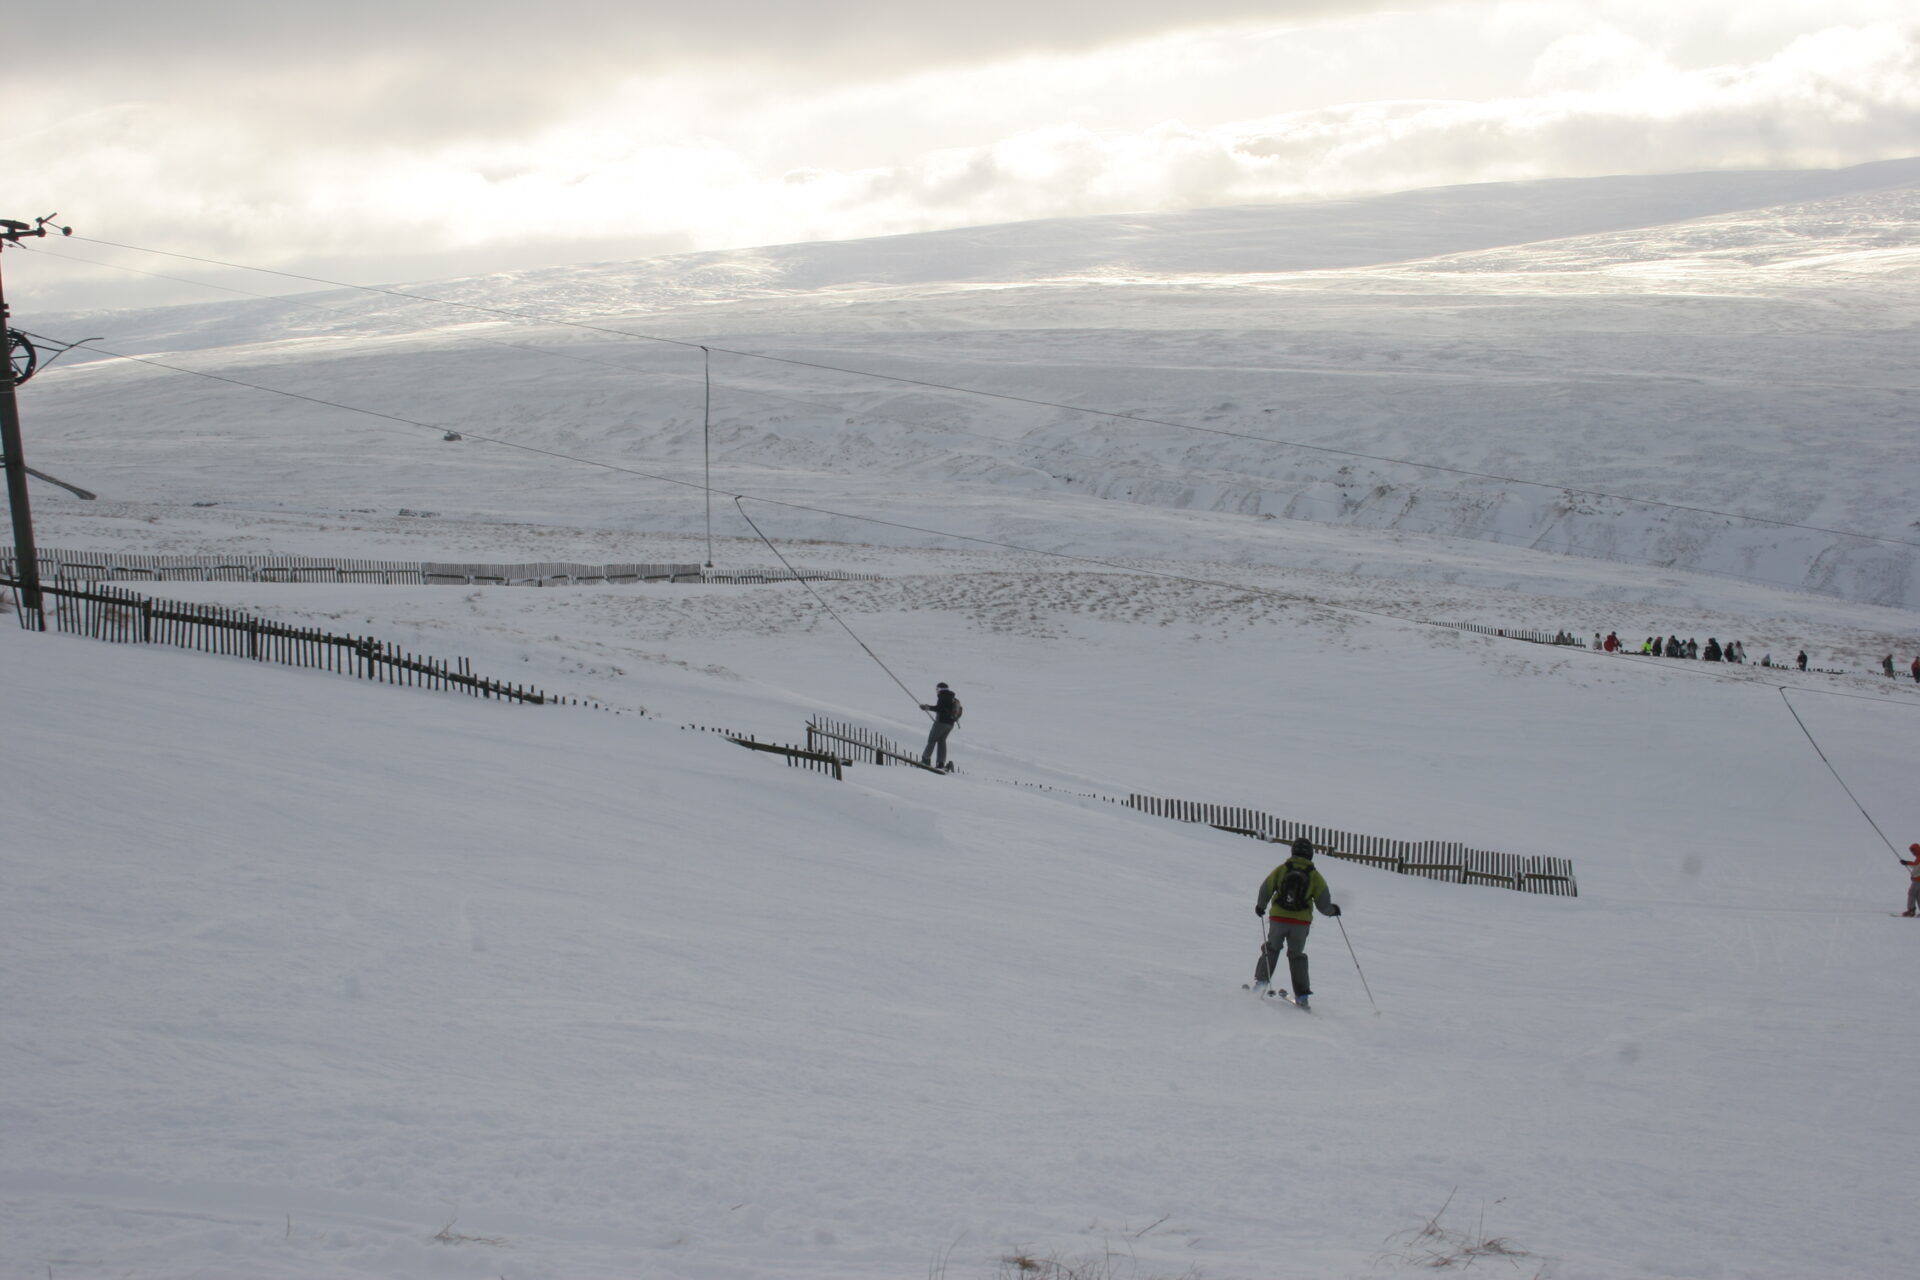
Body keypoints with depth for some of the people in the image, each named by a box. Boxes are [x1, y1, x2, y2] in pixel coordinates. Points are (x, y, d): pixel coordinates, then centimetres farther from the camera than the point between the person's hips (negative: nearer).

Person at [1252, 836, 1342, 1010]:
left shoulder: (1281, 869, 0)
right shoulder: (1315, 876, 0)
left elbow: (1266, 889, 1)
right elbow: (1323, 904, 0)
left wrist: (1260, 906, 19)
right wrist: (1332, 910, 22)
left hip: (1278, 918, -1)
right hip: (1301, 922, 1)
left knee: (1272, 949, 21)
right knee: (1296, 955, 14)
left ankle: (1261, 981, 13)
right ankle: (1302, 994, 7)